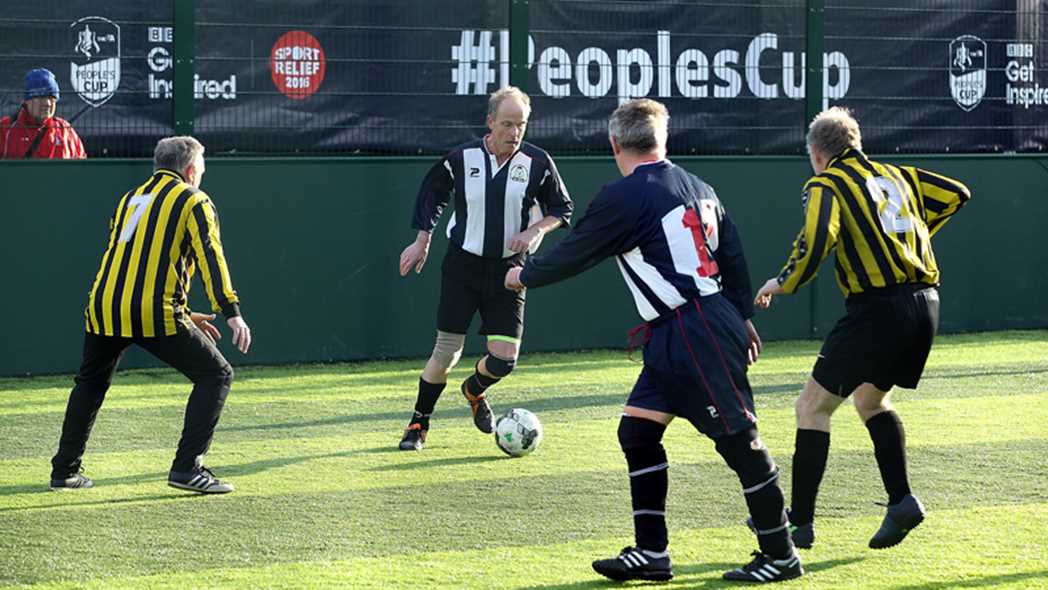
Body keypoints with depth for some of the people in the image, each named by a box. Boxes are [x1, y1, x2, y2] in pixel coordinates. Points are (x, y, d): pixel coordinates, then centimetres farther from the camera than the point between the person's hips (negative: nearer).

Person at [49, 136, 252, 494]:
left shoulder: (129, 199, 26)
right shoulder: (194, 201, 7)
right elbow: (210, 256, -8)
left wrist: (181, 315, 33)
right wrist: (231, 312, -16)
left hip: (103, 309, 6)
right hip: (154, 314, -6)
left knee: (91, 382, 28)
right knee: (215, 375, 6)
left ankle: (65, 471, 28)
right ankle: (186, 468, -3)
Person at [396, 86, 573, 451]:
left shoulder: (537, 163, -5)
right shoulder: (462, 158, -5)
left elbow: (562, 209, 7)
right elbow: (432, 193, 12)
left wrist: (536, 230, -11)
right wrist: (422, 242, 10)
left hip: (507, 270, 1)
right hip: (462, 266, -1)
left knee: (504, 359, -5)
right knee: (446, 352, -1)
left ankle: (474, 391, 31)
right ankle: (419, 424, 17)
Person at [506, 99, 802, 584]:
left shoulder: (623, 197, -11)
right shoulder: (697, 188, 14)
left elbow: (572, 256, -2)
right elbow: (733, 255, 17)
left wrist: (524, 276, 15)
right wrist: (741, 317, 25)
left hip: (693, 336, -9)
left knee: (738, 439, -4)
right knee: (637, 432, 10)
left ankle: (780, 555, 1)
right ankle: (651, 552, 11)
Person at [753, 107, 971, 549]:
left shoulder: (826, 185, 0)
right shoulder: (896, 175, 19)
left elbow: (816, 241, -17)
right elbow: (956, 194, 26)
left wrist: (783, 283, -2)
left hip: (877, 307, -7)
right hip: (925, 303, 7)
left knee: (812, 407, 4)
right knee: (871, 398, 27)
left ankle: (800, 521, 3)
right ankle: (901, 500, 12)